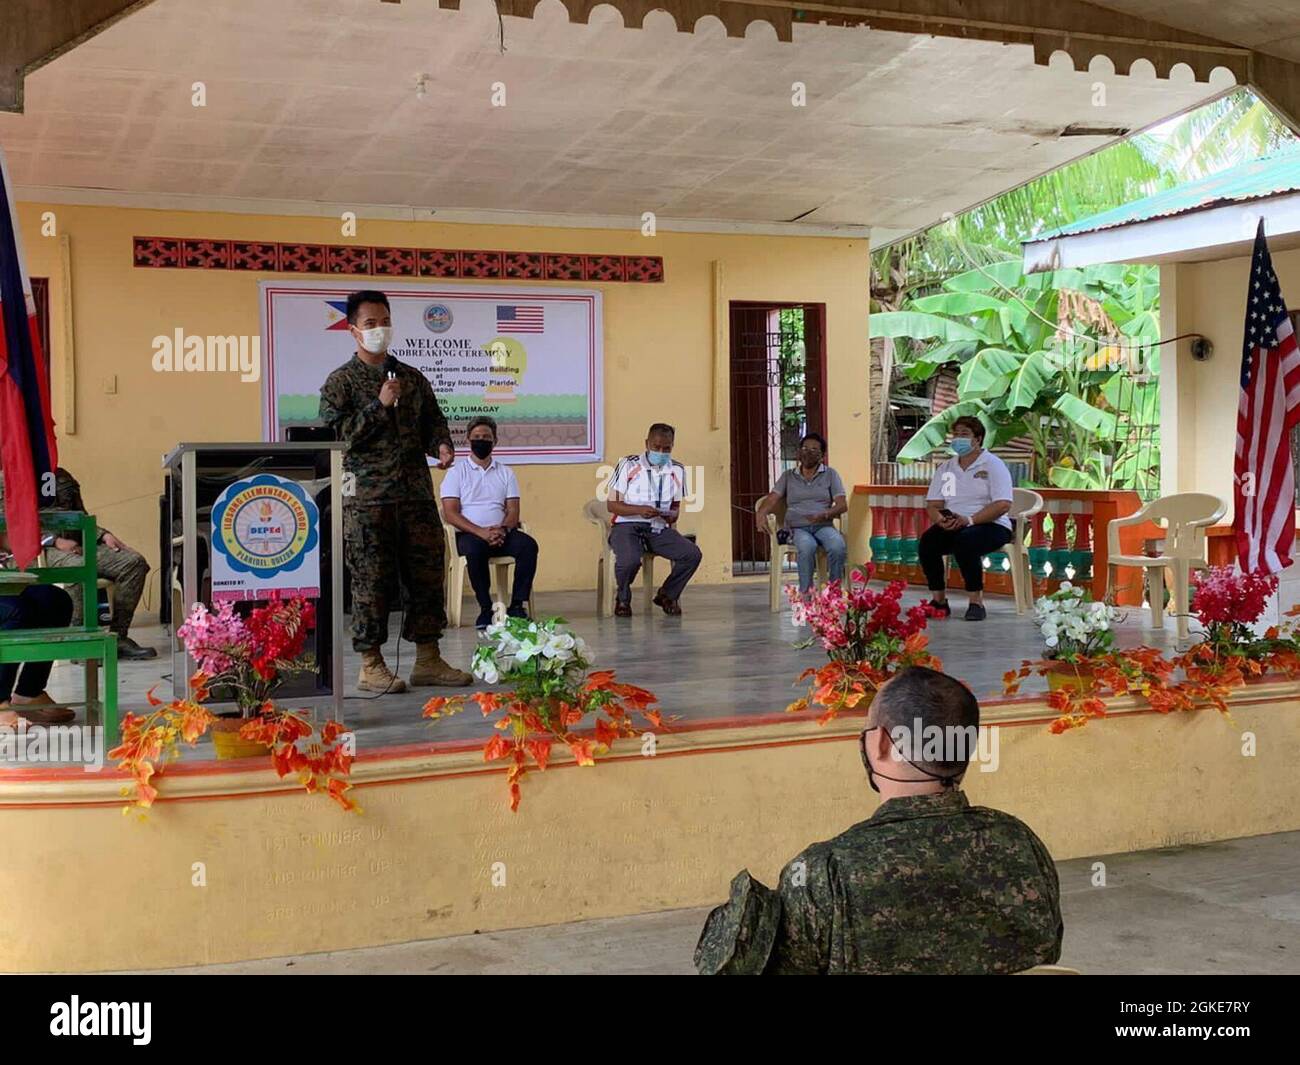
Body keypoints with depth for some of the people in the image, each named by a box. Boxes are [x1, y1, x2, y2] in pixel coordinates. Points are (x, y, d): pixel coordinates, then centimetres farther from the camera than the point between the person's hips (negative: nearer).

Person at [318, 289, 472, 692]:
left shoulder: (412, 378, 16)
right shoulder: (341, 382, 2)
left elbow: (433, 420, 21)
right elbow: (338, 434, -8)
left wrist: (441, 445, 0)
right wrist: (380, 405, -13)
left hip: (417, 493, 5)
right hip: (367, 497, -5)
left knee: (427, 575, 6)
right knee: (372, 580, -3)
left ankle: (428, 660, 15)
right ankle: (371, 665, 6)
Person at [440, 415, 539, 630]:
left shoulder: (506, 473, 18)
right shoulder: (456, 473, 8)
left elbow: (513, 511, 9)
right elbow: (450, 514, -3)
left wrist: (502, 530, -15)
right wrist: (481, 532, -18)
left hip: (502, 533, 3)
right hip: (470, 534, -3)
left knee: (528, 545, -28)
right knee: (475, 550, -38)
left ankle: (517, 605, -24)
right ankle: (485, 608, -26)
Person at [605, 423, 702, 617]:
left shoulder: (677, 470, 10)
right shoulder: (628, 465, -3)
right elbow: (612, 504, -4)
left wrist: (672, 515, -8)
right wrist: (640, 510, -21)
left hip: (659, 528, 4)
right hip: (627, 526, -4)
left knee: (693, 554, -21)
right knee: (630, 560, -36)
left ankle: (667, 595, 8)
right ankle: (623, 598, 1)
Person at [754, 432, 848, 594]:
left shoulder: (830, 475, 15)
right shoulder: (788, 476, 19)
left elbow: (842, 505, 4)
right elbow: (771, 500, 8)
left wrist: (824, 515, -18)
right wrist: (761, 514, -17)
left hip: (823, 526, 0)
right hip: (797, 528, 0)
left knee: (838, 547, -36)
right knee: (807, 547, -38)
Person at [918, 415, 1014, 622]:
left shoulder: (993, 465, -1)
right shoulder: (945, 468, 16)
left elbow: (1003, 505, -13)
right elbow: (932, 504, 10)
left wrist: (969, 520, -25)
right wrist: (940, 519, -15)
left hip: (990, 526, -5)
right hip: (952, 527, 5)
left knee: (965, 541, -37)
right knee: (927, 541, -25)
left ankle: (976, 602, -25)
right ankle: (939, 600, -15)